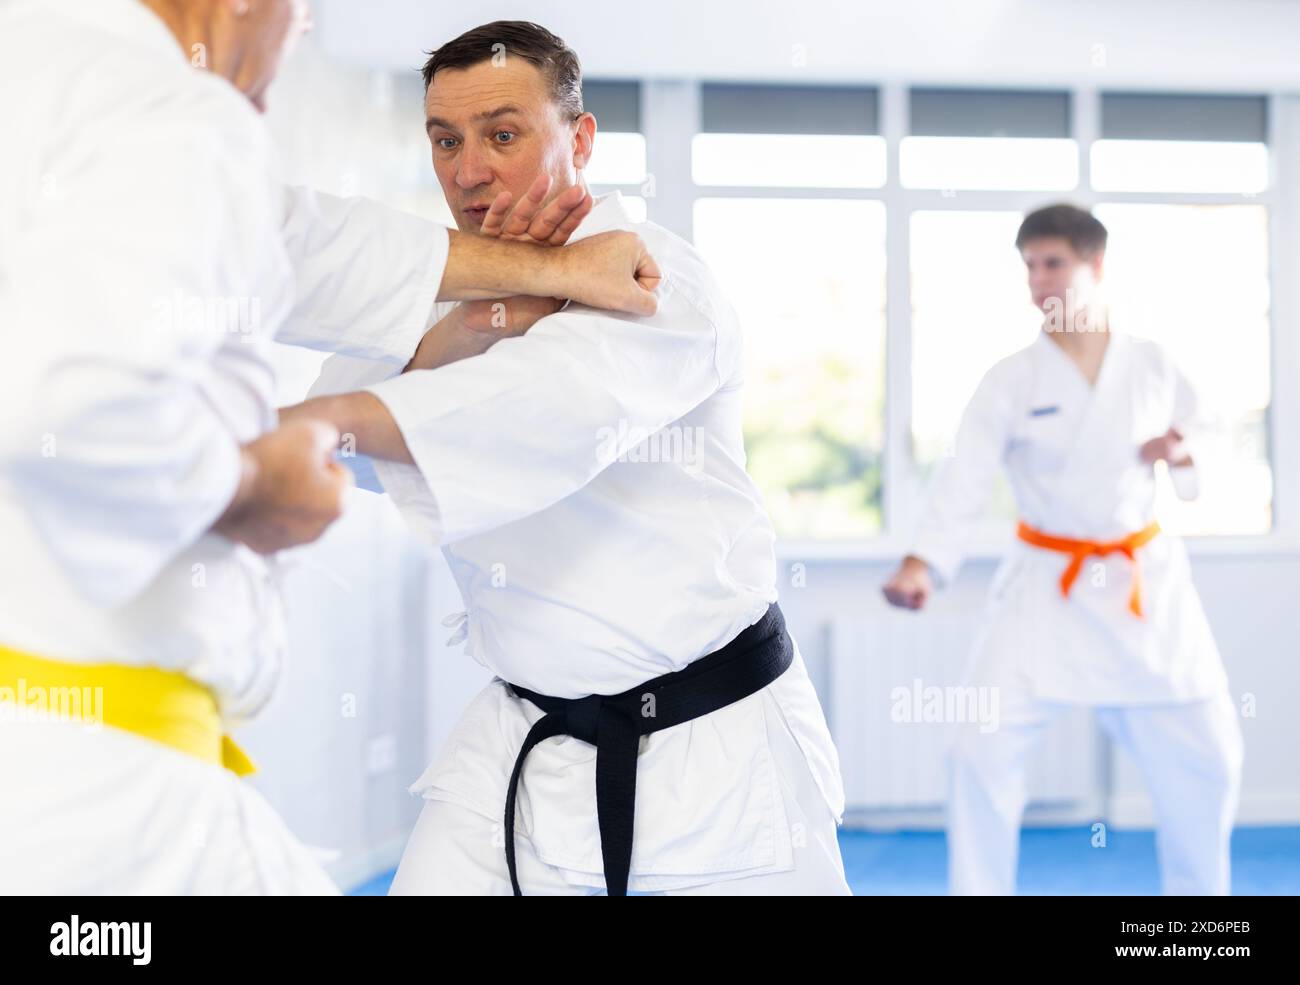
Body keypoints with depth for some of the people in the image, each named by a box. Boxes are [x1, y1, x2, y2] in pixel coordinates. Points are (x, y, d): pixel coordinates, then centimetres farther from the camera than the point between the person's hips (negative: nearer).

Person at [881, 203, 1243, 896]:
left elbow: (1211, 469, 11)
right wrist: (921, 564, -29)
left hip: (1146, 585, 2)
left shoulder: (1154, 367, 0)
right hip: (1047, 591, -2)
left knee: (1205, 758, 9)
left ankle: (1201, 889, 33)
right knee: (986, 751, -11)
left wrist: (1183, 457, -12)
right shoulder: (1010, 382, -6)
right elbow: (964, 480, -14)